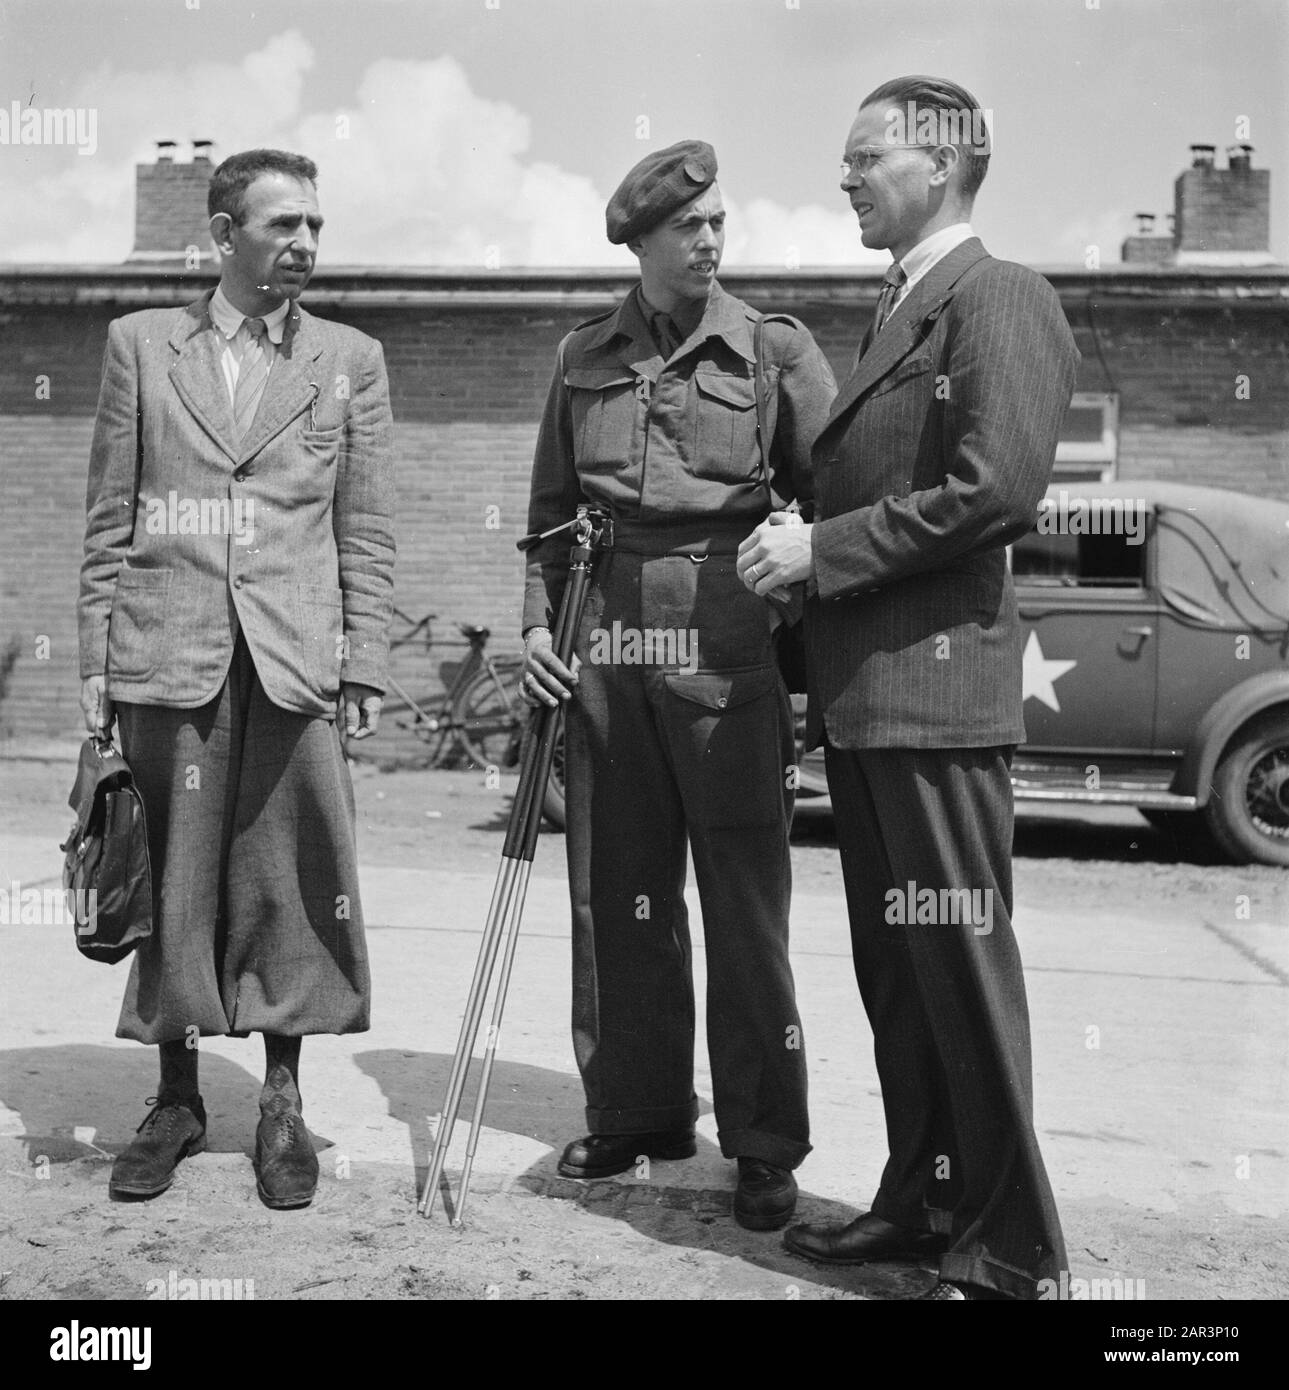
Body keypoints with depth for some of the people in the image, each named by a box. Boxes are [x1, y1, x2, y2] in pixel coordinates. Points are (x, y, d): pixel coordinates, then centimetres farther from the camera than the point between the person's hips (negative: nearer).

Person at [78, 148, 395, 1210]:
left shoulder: (352, 360, 12)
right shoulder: (141, 343, 11)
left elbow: (367, 532, 8)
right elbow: (109, 516, 9)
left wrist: (366, 667, 1)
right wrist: (96, 657, 3)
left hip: (296, 657, 0)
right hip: (167, 651, 0)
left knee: (286, 880, 1)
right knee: (171, 878, 4)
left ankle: (282, 1102, 14)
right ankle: (176, 1097, 18)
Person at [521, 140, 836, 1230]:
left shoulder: (776, 349, 2)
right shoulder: (584, 357, 12)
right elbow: (550, 513, 16)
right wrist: (538, 624, 4)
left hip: (729, 648, -3)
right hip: (605, 648, 3)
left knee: (745, 896, -1)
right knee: (616, 892, 9)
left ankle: (766, 1146, 9)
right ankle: (635, 1112, 23)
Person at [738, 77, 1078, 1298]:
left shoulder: (998, 299, -6)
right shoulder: (895, 312, 22)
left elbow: (999, 486, -19)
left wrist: (821, 548, -14)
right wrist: (820, 675, 13)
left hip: (936, 684, -9)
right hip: (861, 692, 9)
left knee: (959, 967, -4)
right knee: (891, 970, 13)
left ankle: (1004, 1251, 7)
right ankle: (919, 1201, 25)